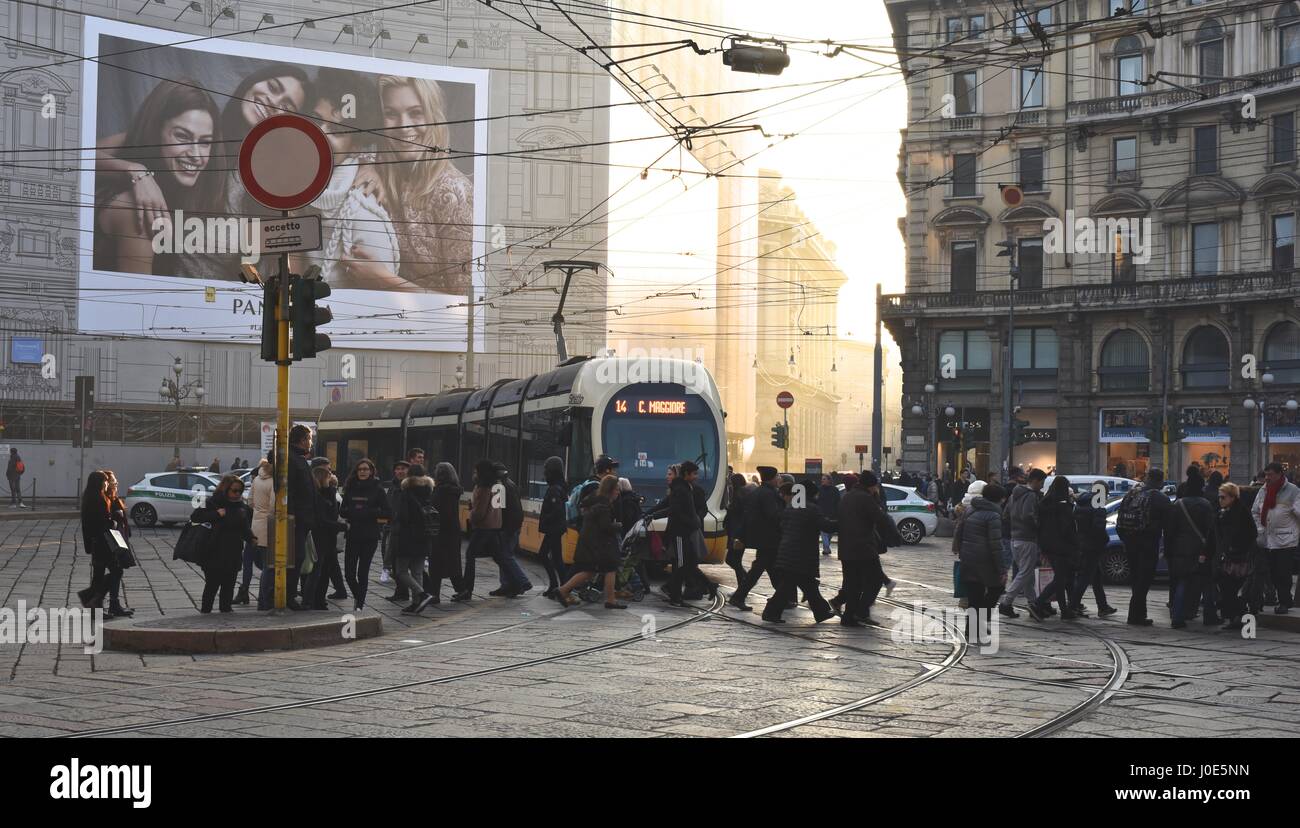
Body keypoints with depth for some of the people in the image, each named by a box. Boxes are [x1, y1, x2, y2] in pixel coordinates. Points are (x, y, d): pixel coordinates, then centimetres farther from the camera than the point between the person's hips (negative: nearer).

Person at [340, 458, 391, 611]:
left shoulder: (377, 490, -1)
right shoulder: (350, 489, 9)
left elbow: (388, 513, -4)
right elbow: (342, 511, 12)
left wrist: (368, 512, -15)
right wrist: (353, 512, -10)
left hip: (370, 537, -3)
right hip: (352, 535, 3)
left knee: (363, 572, -1)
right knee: (349, 573, -1)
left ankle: (360, 604, 12)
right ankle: (358, 597, 26)